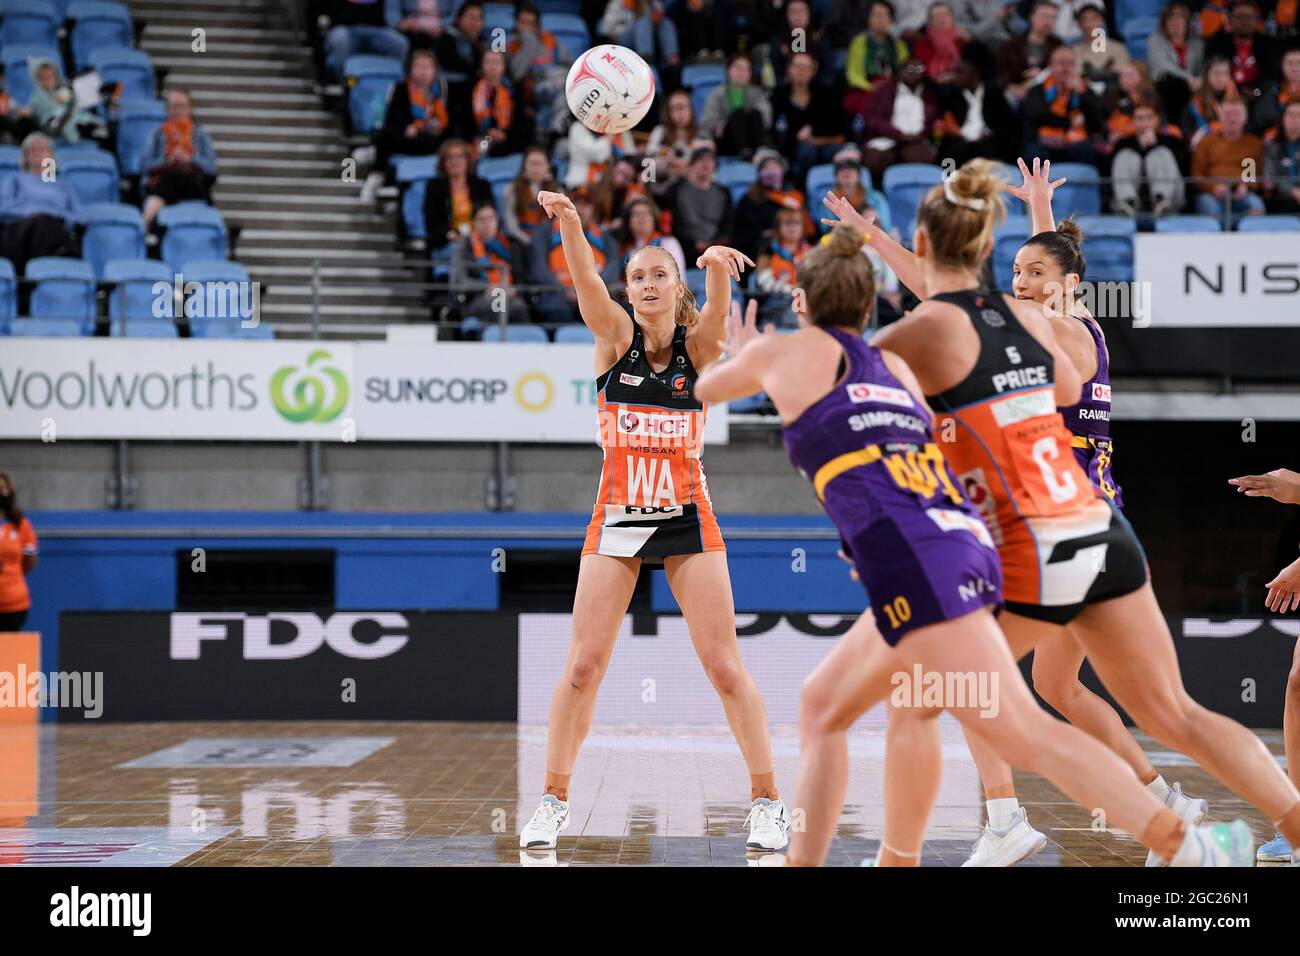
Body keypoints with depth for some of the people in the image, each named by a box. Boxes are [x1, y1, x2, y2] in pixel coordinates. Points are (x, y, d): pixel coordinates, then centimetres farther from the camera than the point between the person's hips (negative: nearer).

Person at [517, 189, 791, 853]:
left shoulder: (698, 346, -2)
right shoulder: (615, 337, -1)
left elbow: (717, 307, -25)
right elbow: (585, 281, -20)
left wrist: (719, 267, -48)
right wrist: (568, 224, -40)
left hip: (687, 521, -1)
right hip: (616, 521, 1)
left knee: (724, 665, -3)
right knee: (583, 664, -3)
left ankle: (767, 801, 6)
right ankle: (553, 801, 8)